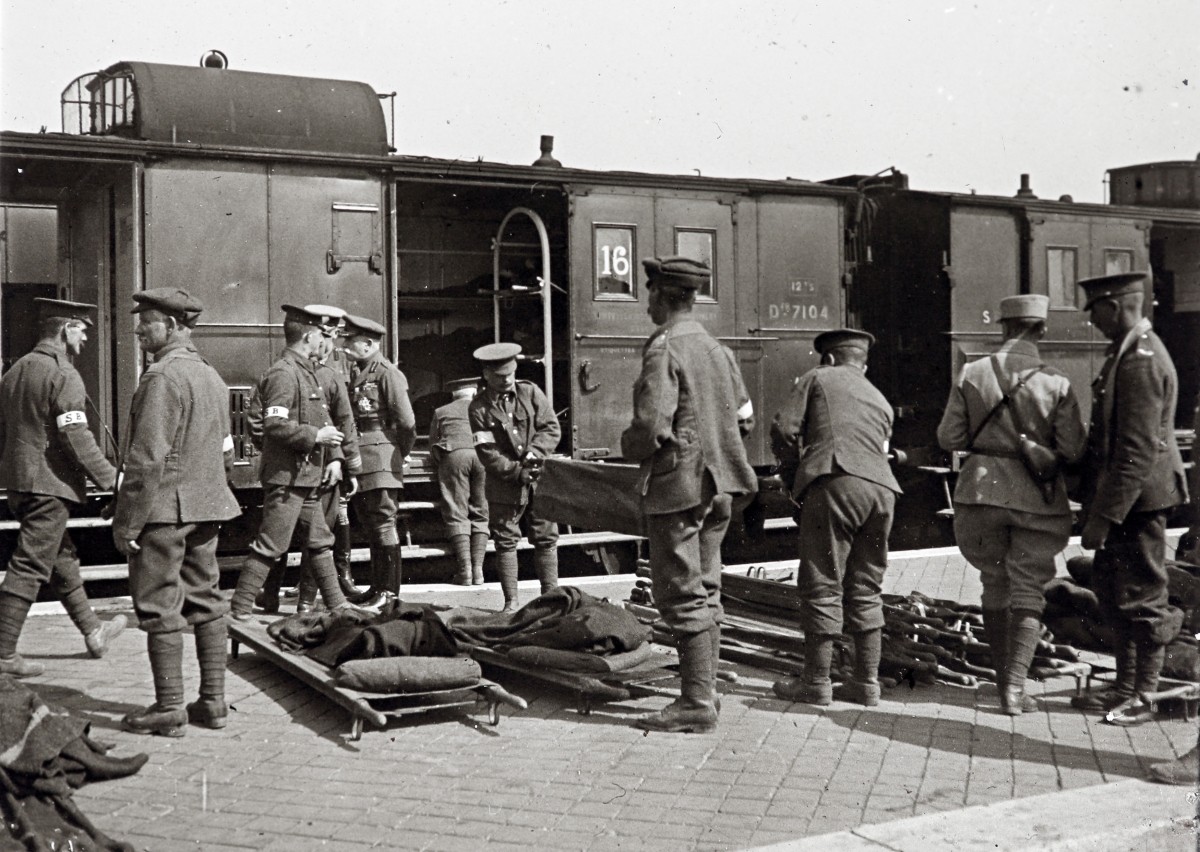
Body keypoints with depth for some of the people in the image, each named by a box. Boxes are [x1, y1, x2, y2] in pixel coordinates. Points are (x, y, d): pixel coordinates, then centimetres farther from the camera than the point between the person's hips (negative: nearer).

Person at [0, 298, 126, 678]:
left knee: (62, 558, 18)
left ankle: (92, 632, 30)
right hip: (48, 483, -9)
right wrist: (109, 478, -15)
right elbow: (76, 436, -21)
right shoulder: (64, 375, -15)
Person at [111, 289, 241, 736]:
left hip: (163, 509, -9)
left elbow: (148, 459, -19)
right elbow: (226, 452, 18)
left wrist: (126, 522, -16)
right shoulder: (211, 376, 13)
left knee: (160, 608, -2)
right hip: (206, 508, 9)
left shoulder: (162, 376, -15)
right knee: (206, 601, 11)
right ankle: (213, 701, 17)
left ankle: (169, 709, 3)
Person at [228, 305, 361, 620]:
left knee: (320, 543, 17)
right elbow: (274, 425, -23)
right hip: (287, 477, -10)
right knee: (270, 546, -6)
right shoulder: (282, 373, -15)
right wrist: (315, 435, -18)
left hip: (311, 476, 10)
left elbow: (325, 419, 20)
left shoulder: (314, 372, 15)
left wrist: (335, 457, 8)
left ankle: (337, 605, 26)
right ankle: (238, 611, 1)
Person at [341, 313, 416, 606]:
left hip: (380, 460, -9)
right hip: (360, 460, 9)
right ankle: (378, 585, 23)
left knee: (383, 522, -5)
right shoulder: (356, 372, 15)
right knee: (370, 523, 14)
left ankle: (389, 591, 0)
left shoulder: (387, 373, -11)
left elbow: (407, 421, -14)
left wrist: (401, 451, -2)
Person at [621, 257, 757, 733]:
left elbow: (651, 427, -21)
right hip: (717, 485, 9)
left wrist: (628, 447, -1)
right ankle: (704, 690, 21)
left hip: (677, 484, -9)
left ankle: (696, 704, -3)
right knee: (705, 591, 14)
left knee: (682, 596, -5)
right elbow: (745, 418, 15)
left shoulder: (664, 349, -14)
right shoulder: (718, 349, 11)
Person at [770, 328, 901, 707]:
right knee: (865, 589, 13)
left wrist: (793, 480, 13)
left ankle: (816, 682, 1)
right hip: (882, 489, 6)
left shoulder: (817, 378, 13)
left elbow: (784, 429, 1)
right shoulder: (880, 401, 29)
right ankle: (867, 682, 14)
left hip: (835, 483, -6)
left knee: (822, 584, -2)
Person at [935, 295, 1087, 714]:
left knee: (994, 586, 16)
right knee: (1028, 591, 5)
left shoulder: (971, 375, -4)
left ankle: (1004, 681, 24)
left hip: (982, 489, 2)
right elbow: (1072, 451, -9)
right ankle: (1016, 686, -6)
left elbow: (949, 438, -2)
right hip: (1036, 495, -2)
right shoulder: (1056, 384, -8)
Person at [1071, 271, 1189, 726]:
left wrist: (1104, 516, -24)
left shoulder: (1141, 361, -20)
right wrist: (1097, 507, 18)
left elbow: (1137, 452, -24)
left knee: (1141, 596, 1)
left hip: (1137, 499, -10)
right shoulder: (1125, 352, 12)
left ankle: (1146, 697, 14)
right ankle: (1125, 686, 28)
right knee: (1112, 590, 17)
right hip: (1119, 496, 10)